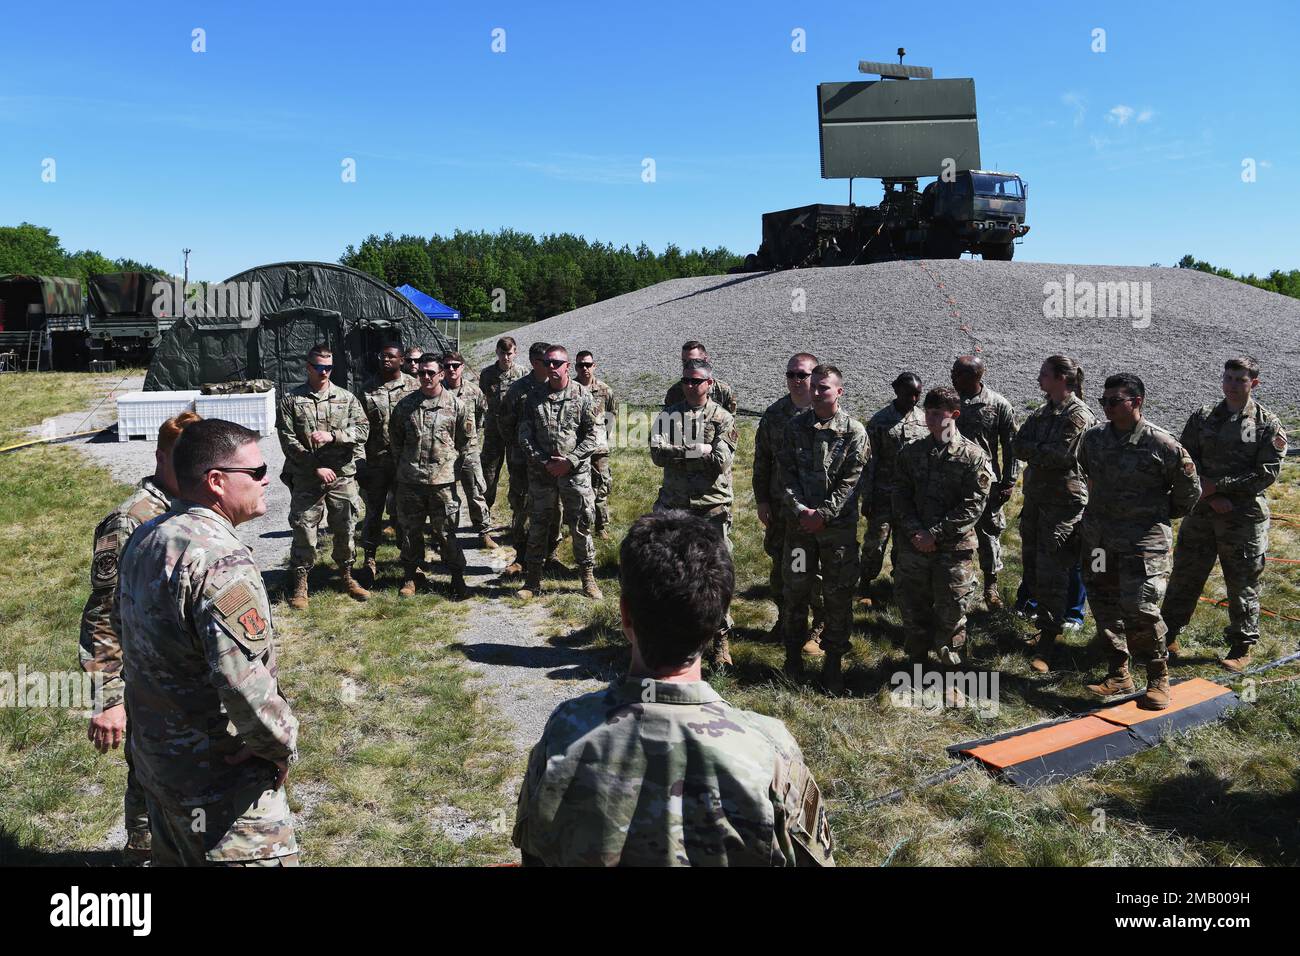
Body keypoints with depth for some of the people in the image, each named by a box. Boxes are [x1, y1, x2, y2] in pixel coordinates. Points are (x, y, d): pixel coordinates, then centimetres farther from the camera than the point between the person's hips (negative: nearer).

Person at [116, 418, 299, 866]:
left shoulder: (145, 538, 3)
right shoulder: (221, 560, -28)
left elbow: (122, 625, 17)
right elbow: (244, 683, -35)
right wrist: (284, 745, -18)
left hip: (154, 757, 9)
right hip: (218, 779, -9)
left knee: (174, 855, 26)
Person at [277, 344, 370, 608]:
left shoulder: (346, 398, 4)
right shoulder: (291, 401, -1)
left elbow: (363, 429, -4)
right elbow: (288, 440, -6)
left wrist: (332, 435, -19)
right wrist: (315, 467, -13)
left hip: (343, 477, 2)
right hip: (306, 480, -2)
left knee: (345, 529, 11)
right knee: (303, 531, 2)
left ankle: (346, 576, 30)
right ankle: (300, 583, 16)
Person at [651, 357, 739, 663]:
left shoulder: (723, 418, 0)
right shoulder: (668, 415, 6)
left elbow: (721, 461, -14)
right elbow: (657, 453, -9)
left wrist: (679, 453, -10)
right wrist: (699, 450, -16)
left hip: (712, 507, -2)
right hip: (673, 506, 3)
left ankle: (720, 637, 16)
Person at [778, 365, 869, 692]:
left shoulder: (854, 431, -4)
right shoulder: (796, 426, 4)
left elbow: (850, 480, -8)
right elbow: (787, 472, 1)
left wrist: (823, 514, -14)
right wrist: (799, 509, -11)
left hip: (838, 523, -2)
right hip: (799, 521, 2)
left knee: (839, 594, 4)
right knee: (796, 588, 10)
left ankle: (833, 661, 17)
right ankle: (794, 652, 27)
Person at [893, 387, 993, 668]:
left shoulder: (973, 456, -7)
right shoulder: (911, 453, 6)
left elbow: (973, 506, -11)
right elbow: (901, 497, 4)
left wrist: (935, 534, -15)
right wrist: (914, 531, -10)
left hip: (954, 549, -4)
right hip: (914, 547, 4)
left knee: (951, 613, 5)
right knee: (912, 610, 13)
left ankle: (951, 667, 22)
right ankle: (917, 662, 31)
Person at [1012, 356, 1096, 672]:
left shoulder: (1078, 416, -12)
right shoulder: (1042, 411, 12)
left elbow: (1058, 456, -20)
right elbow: (1019, 445, 3)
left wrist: (1031, 450, -6)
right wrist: (1044, 452, -12)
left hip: (1064, 503, -8)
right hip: (1035, 498, 8)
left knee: (1051, 574, -6)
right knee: (1031, 566, 13)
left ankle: (1047, 644, 2)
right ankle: (1049, 625, 28)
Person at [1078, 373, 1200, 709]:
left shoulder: (1160, 444, -12)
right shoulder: (1093, 437, 3)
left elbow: (1189, 488, 1)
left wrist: (1165, 514, 10)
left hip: (1143, 541, -5)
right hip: (1098, 538, 5)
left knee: (1141, 611, -10)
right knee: (1105, 606, 10)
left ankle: (1159, 678, 10)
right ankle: (1118, 675, 23)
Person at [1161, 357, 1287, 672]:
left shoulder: (1268, 425, -4)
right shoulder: (1202, 417, 5)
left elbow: (1266, 474, -11)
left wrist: (1217, 485, -16)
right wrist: (1211, 497, -12)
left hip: (1244, 516, -3)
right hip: (1201, 513, 3)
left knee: (1243, 584, 8)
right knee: (1184, 576, 10)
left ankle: (1242, 647, 23)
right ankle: (1168, 636, 24)